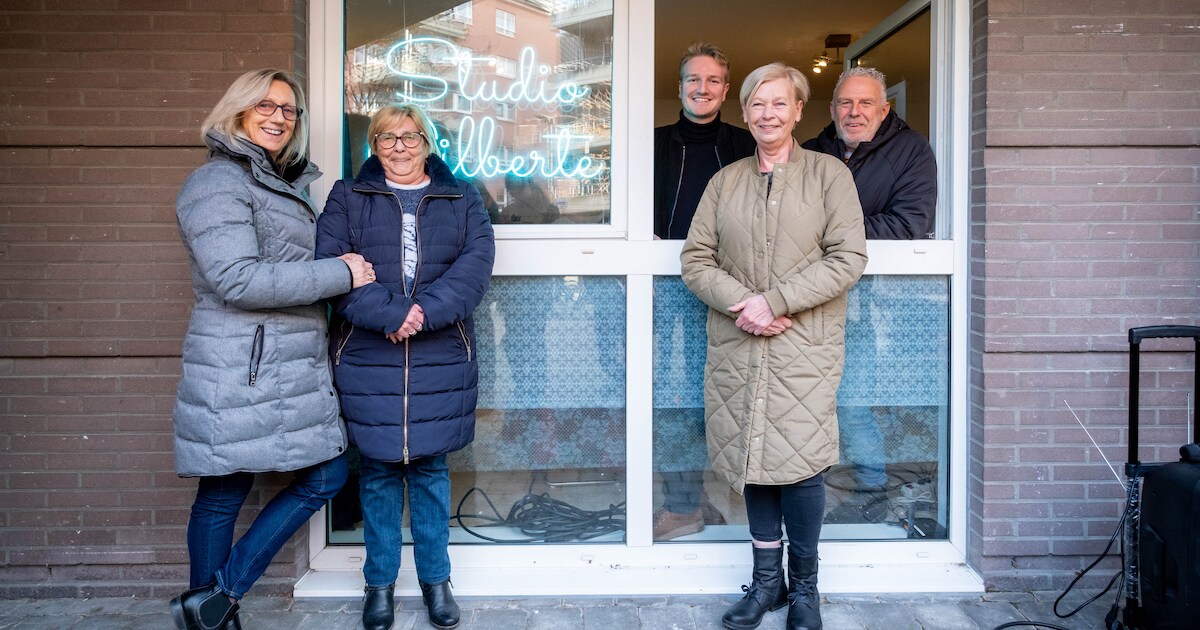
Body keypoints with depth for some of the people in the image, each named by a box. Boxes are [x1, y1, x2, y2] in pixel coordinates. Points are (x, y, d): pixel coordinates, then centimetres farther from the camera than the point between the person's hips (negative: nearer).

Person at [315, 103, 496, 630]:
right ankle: (380, 582, 23)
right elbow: (332, 264, -7)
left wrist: (426, 312, -19)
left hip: (440, 359, 1)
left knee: (430, 468, 8)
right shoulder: (347, 198, 8)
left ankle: (436, 579, 23)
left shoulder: (462, 200, 11)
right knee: (377, 470, 7)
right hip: (367, 358, 0)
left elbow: (476, 262, -5)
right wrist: (390, 314, -19)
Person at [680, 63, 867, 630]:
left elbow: (847, 258, -6)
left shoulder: (829, 173, 3)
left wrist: (773, 301, -14)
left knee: (798, 464, -4)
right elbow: (695, 258, 6)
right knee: (753, 459, 8)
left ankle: (803, 585, 18)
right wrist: (740, 304, -11)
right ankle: (766, 579, 25)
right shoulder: (726, 181, 12)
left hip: (803, 349, -3)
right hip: (736, 348, 3)